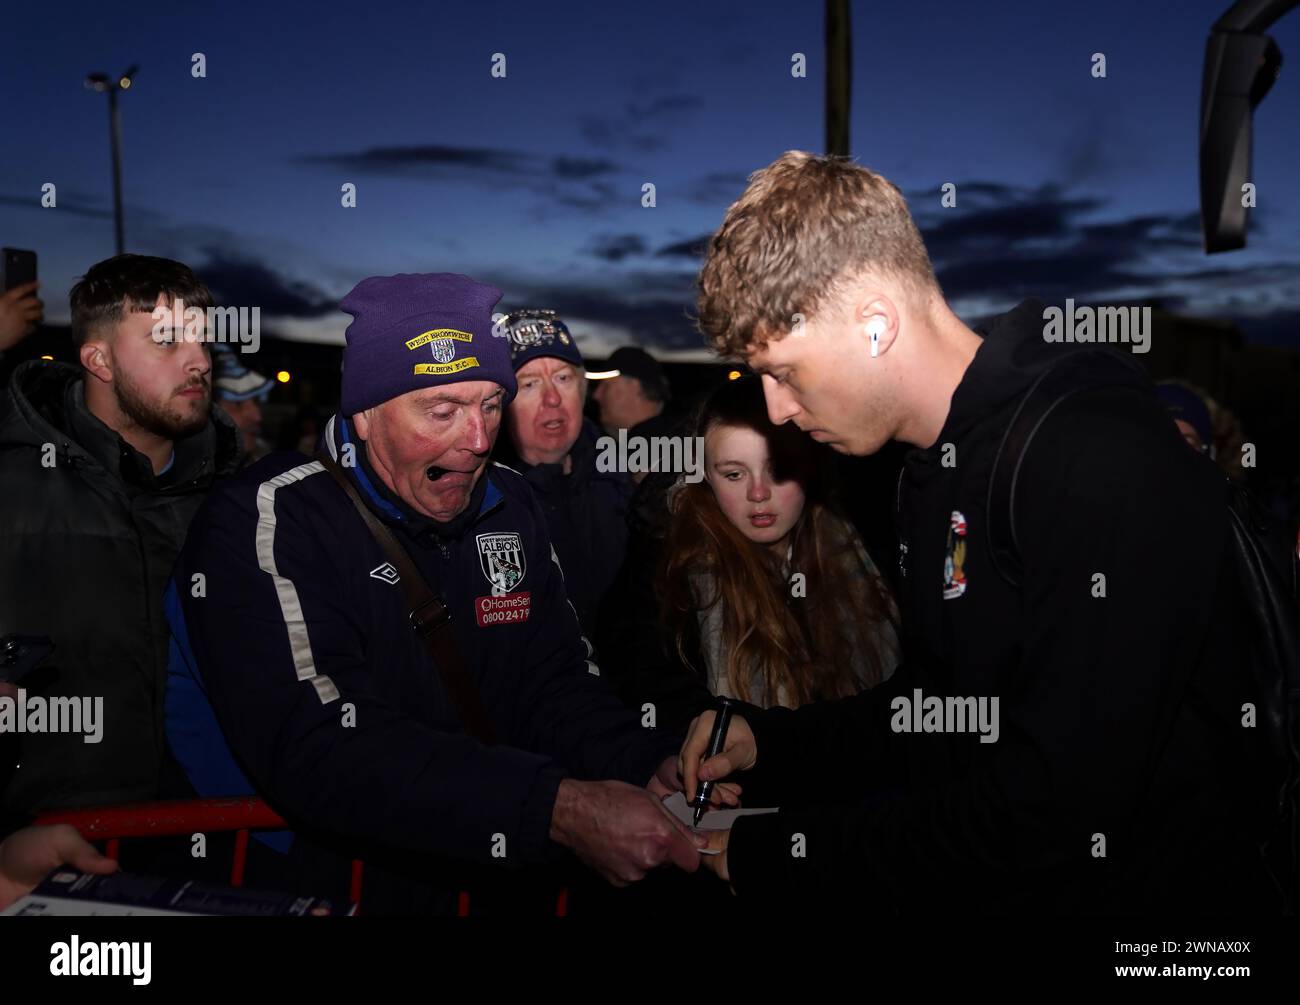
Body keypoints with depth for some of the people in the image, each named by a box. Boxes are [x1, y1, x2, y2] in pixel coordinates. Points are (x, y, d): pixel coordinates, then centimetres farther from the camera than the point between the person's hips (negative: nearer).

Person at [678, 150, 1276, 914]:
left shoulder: (1104, 463, -21)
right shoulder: (939, 464, 8)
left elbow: (1058, 804, -24)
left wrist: (776, 855, -18)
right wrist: (768, 743, 2)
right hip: (988, 879, 7)